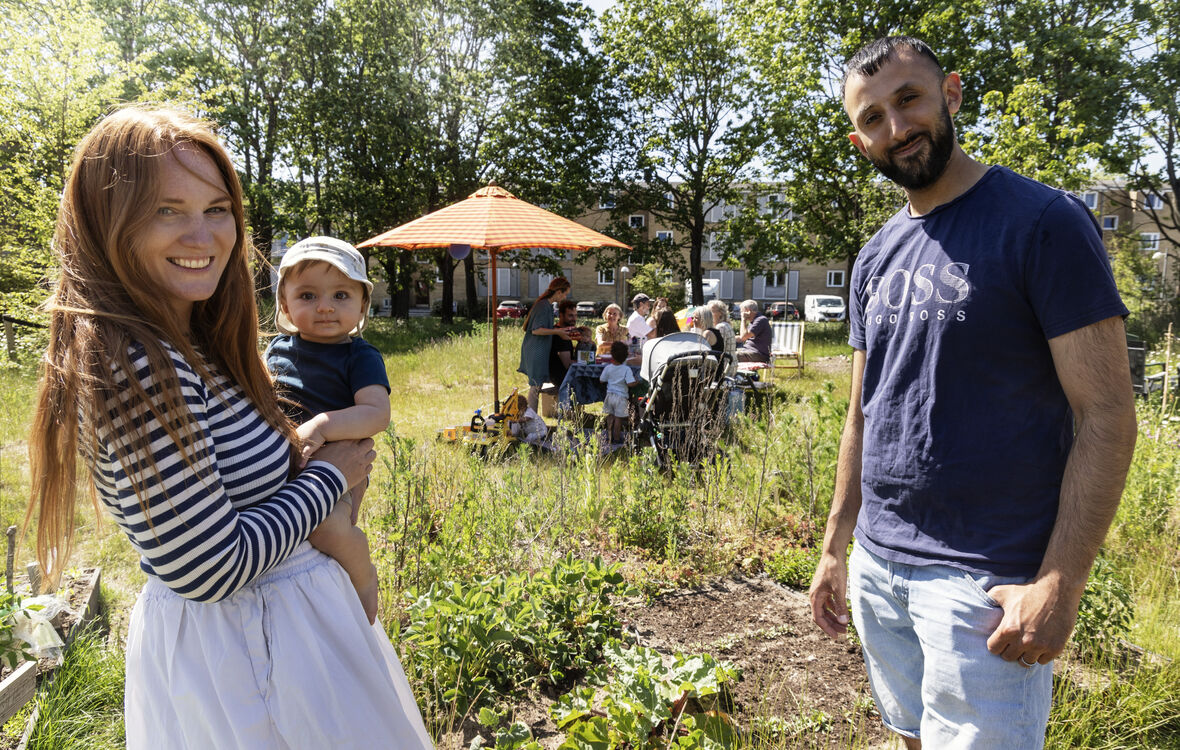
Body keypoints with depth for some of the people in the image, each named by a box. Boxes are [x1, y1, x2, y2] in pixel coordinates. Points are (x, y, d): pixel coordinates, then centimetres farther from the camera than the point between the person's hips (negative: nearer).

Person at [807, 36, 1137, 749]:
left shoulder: (1042, 221, -9)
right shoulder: (875, 258, 10)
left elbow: (1107, 413, -13)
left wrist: (1059, 584, -20)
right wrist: (835, 546, 12)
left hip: (990, 582, -6)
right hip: (877, 564, 6)